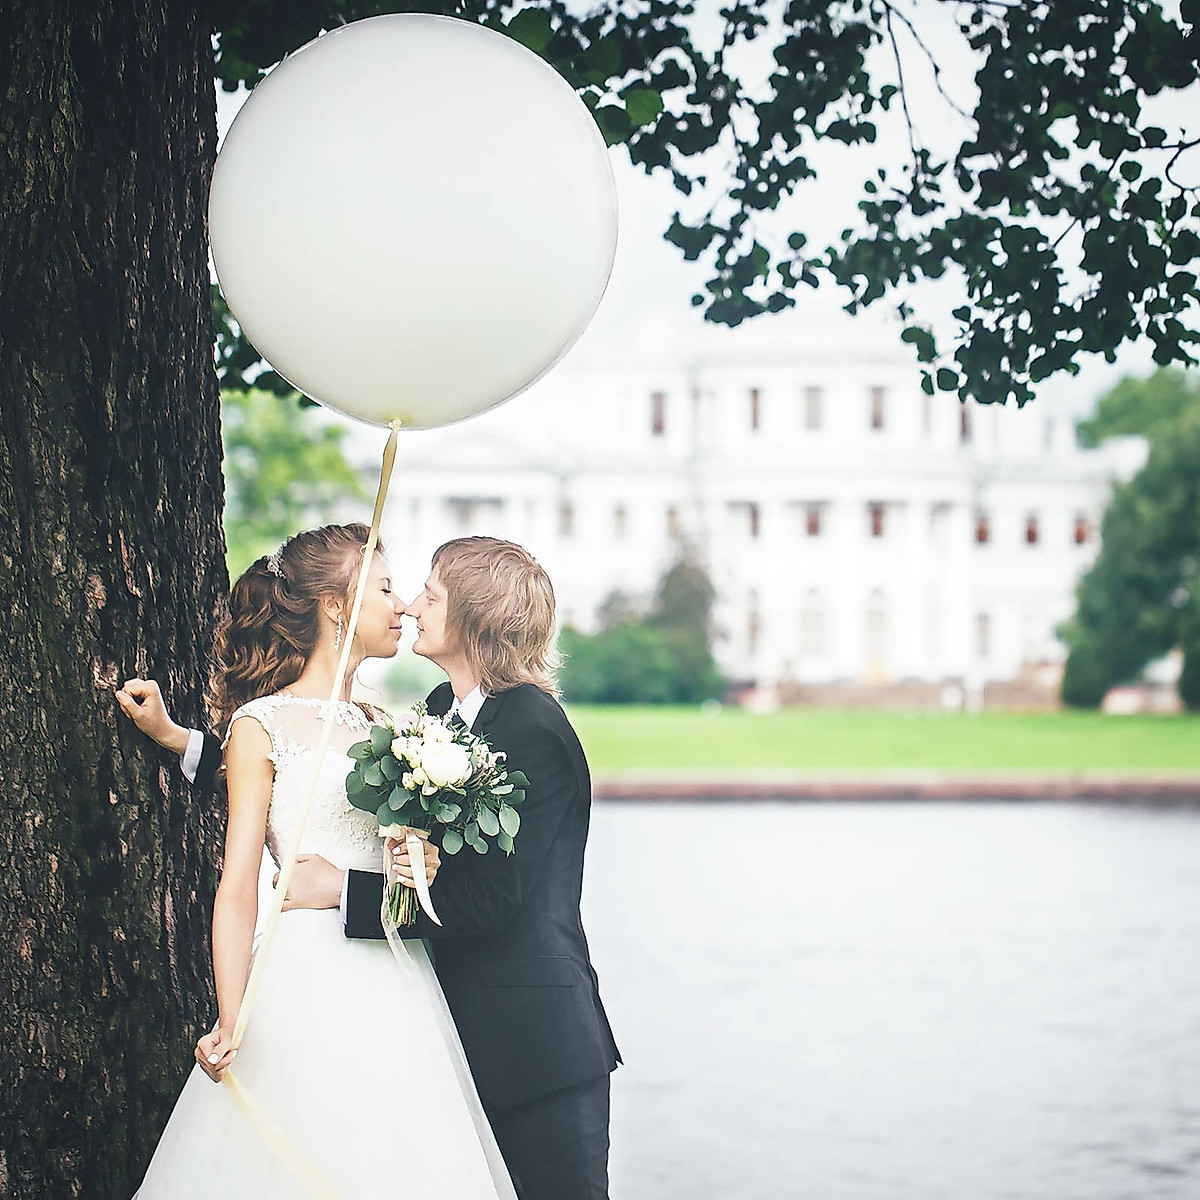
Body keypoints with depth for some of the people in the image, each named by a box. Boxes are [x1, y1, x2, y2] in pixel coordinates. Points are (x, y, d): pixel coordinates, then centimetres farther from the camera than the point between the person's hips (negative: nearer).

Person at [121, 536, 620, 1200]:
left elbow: (490, 897, -20)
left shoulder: (534, 732, -16)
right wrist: (180, 740, 16)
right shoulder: (446, 708, 11)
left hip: (537, 1044, -8)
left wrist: (343, 889, -16)